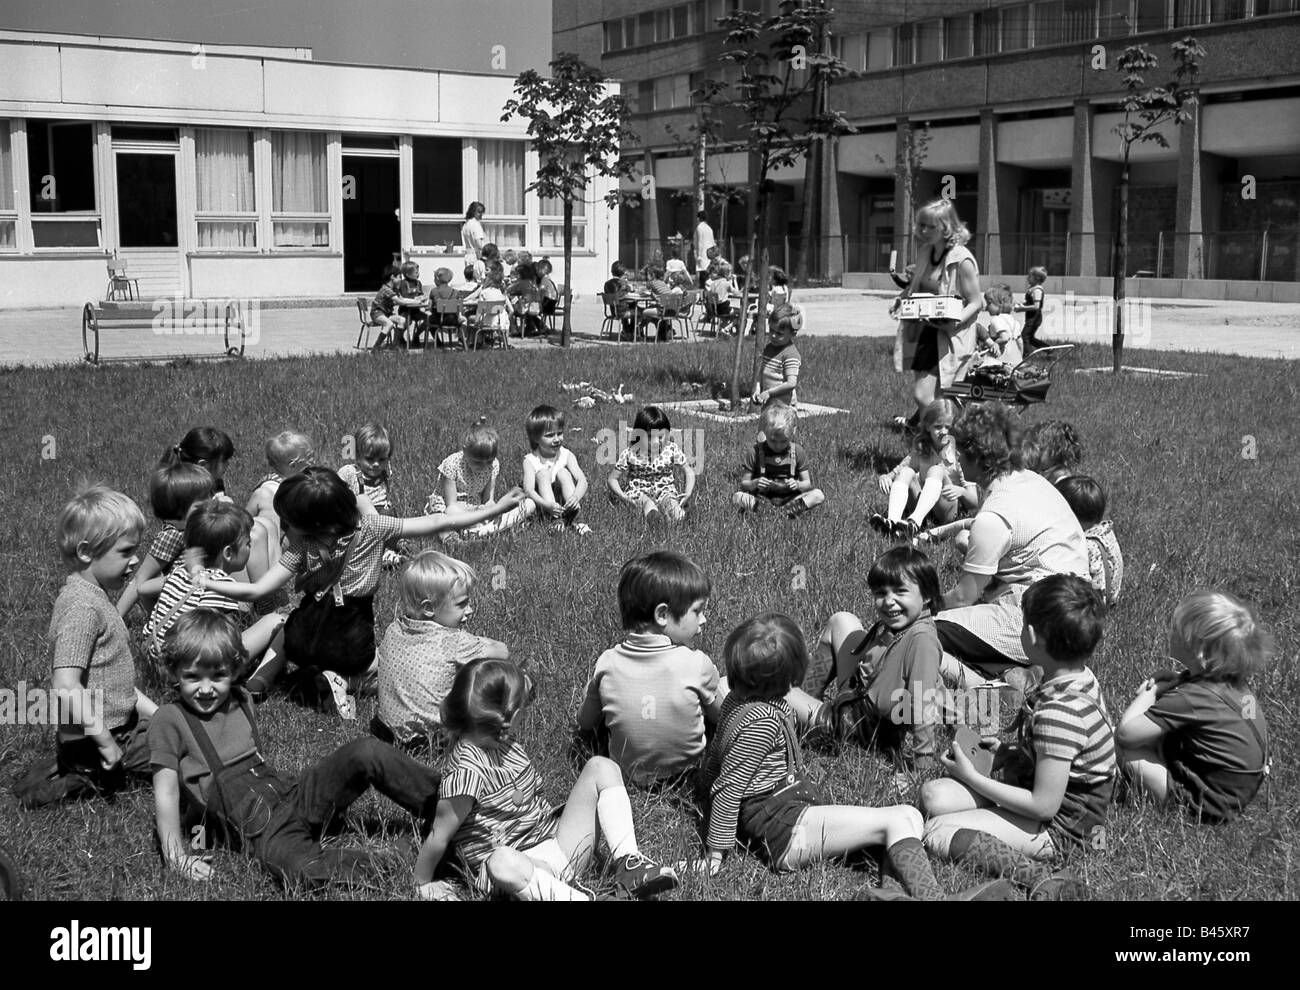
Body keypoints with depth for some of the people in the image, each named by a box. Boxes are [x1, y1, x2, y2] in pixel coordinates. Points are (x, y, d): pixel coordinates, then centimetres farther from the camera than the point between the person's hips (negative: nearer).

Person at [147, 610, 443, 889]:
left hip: (291, 793, 6)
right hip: (259, 829, -6)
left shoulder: (240, 703, 15)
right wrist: (176, 857, -14)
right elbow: (165, 792, -8)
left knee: (366, 752, -14)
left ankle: (437, 803, -6)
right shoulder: (170, 720, -3)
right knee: (300, 868, -39)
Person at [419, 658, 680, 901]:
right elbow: (439, 837, -15)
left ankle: (629, 864, -12)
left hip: (558, 842, 9)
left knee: (601, 767, 1)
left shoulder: (502, 742, 3)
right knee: (502, 862, -45)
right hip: (522, 863, -9)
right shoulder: (468, 770, -24)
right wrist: (422, 883, -8)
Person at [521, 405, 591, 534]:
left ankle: (573, 518, -33)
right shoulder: (530, 460, -9)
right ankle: (557, 519, -38)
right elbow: (528, 490, -22)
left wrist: (576, 497, -40)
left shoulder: (566, 455, -3)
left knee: (562, 472, -20)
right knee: (543, 473, -22)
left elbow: (582, 480, -16)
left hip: (566, 504, 1)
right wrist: (548, 505, -41)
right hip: (543, 506, -1)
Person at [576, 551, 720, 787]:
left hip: (629, 774, 3)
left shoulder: (607, 664, -16)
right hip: (687, 770, -2)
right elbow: (721, 716, -3)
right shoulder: (696, 664, -22)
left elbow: (585, 723, 0)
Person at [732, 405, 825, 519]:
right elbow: (743, 483, 0)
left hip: (789, 498, 1)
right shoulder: (755, 452, -3)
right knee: (737, 498, -31)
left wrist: (798, 484, -20)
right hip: (762, 498, -1)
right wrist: (754, 483, -23)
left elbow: (807, 483, 4)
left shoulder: (798, 452, 2)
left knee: (818, 495, -22)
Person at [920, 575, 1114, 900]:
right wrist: (1004, 754, 4)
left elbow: (1043, 805, -25)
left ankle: (1039, 875, -23)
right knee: (933, 794, 3)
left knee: (937, 834, -19)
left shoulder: (1057, 712, -31)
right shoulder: (1080, 679, 0)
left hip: (1059, 829, -10)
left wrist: (973, 778, -15)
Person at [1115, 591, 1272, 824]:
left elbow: (1125, 734, -27)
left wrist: (1147, 694, -13)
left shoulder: (1190, 698, -28)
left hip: (1210, 807, -9)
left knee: (1126, 752, -10)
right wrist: (1173, 681, -2)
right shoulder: (1235, 681, -3)